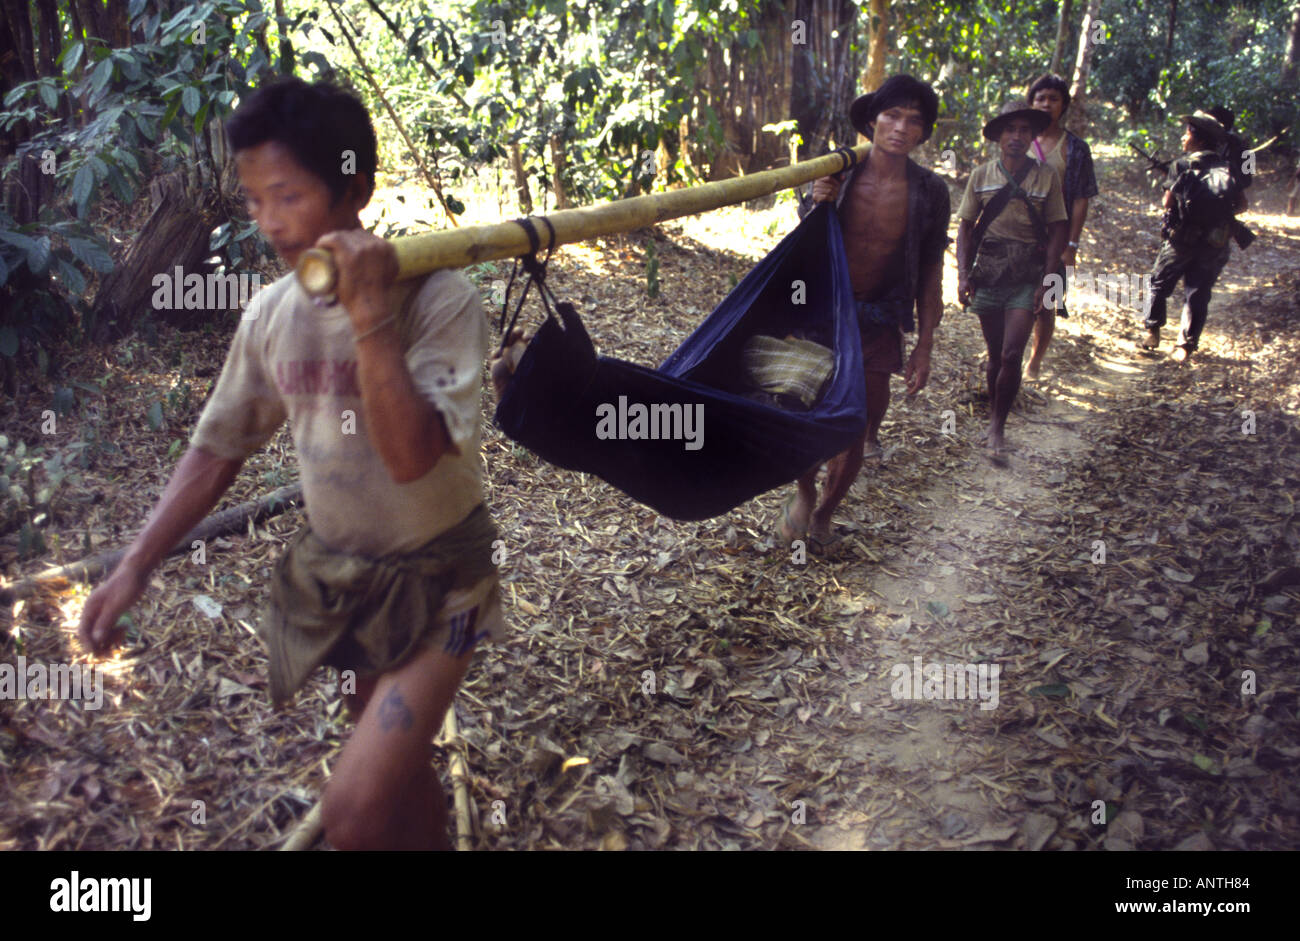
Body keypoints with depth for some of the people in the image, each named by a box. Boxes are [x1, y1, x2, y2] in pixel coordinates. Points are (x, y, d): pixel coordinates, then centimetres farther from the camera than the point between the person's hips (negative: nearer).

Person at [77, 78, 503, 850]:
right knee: (398, 767, 20)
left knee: (357, 813, -14)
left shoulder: (439, 298, -20)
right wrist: (133, 569, 0)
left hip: (433, 580, -5)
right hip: (332, 570, 5)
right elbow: (218, 450, 6)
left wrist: (370, 316, -33)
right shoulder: (272, 312, -4)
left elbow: (412, 456, -31)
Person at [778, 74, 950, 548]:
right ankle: (804, 493, 29)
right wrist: (817, 206, -16)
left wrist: (923, 348, 0)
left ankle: (824, 514, 32)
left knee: (851, 436, 5)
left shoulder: (929, 192, -4)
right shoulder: (837, 175, -5)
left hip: (878, 326, 0)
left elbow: (930, 274, 1)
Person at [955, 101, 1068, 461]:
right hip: (988, 276, 2)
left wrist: (1047, 282, -5)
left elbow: (1057, 232, 3)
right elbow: (965, 228, 6)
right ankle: (994, 416, 30)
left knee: (1011, 354, -11)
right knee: (996, 354, 11)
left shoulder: (1046, 177, 0)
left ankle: (998, 428, 1)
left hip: (1026, 280, -1)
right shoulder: (982, 176, 3)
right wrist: (963, 275, -5)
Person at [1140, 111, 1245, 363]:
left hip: (1180, 241, -2)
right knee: (1197, 295, 10)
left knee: (1159, 284, 18)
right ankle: (1186, 345, 9)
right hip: (1215, 247, 3)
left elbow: (1168, 203, -8)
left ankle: (1152, 331, 19)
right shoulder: (1229, 169, 1)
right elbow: (1242, 204, 5)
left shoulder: (1181, 165, -9)